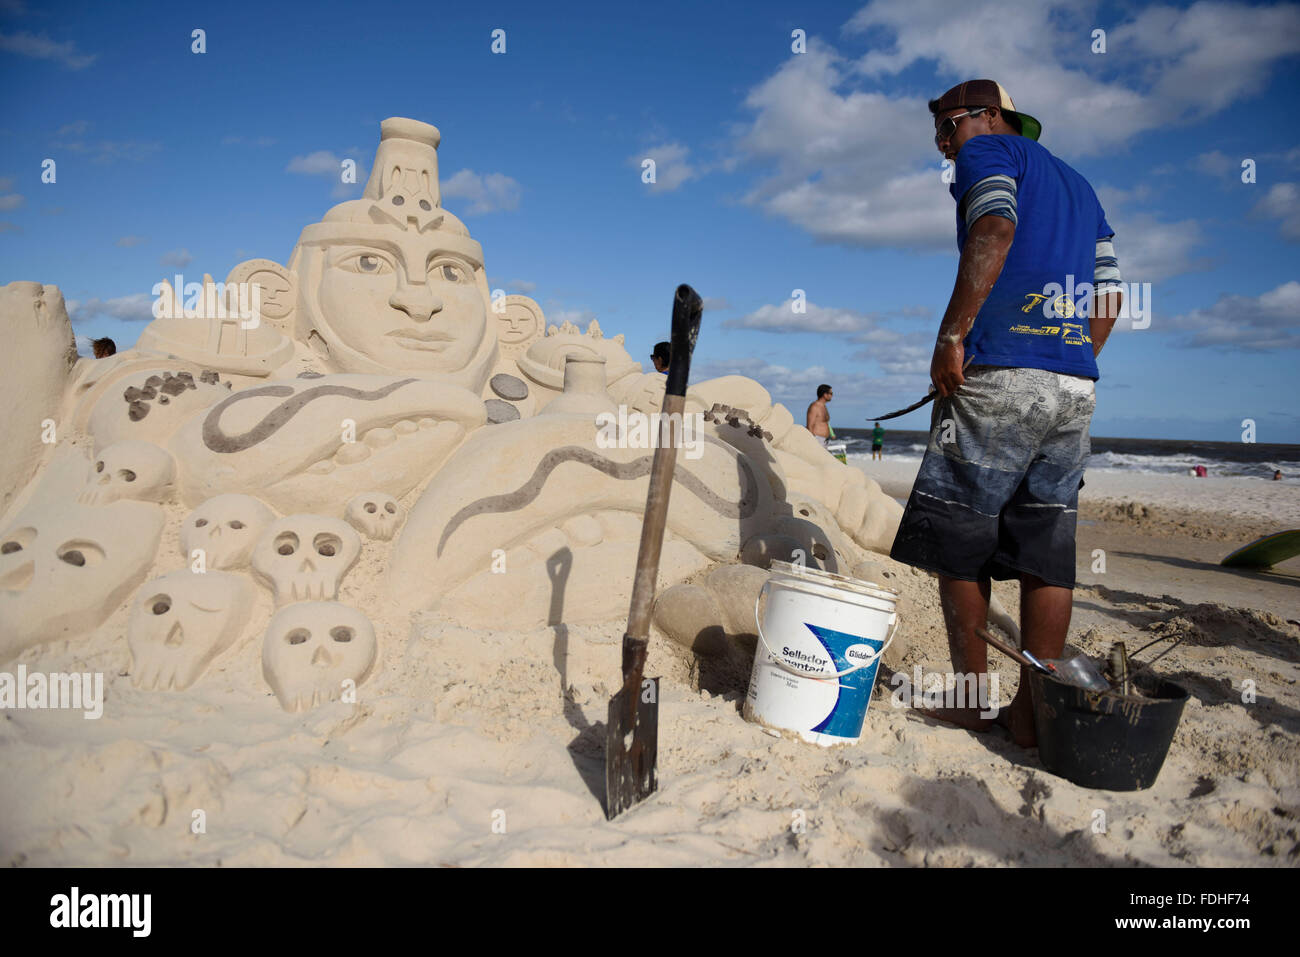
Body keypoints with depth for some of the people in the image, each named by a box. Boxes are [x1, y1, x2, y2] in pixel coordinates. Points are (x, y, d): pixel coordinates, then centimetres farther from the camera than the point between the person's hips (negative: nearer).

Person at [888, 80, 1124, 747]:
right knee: (1048, 548, 6)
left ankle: (972, 698, 8)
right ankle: (1035, 711, 9)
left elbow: (995, 230, -14)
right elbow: (1110, 295, 22)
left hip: (1001, 373, -7)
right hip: (1075, 384, 8)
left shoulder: (989, 152, 8)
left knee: (956, 540, 2)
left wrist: (952, 335, -16)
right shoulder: (1077, 184, 29)